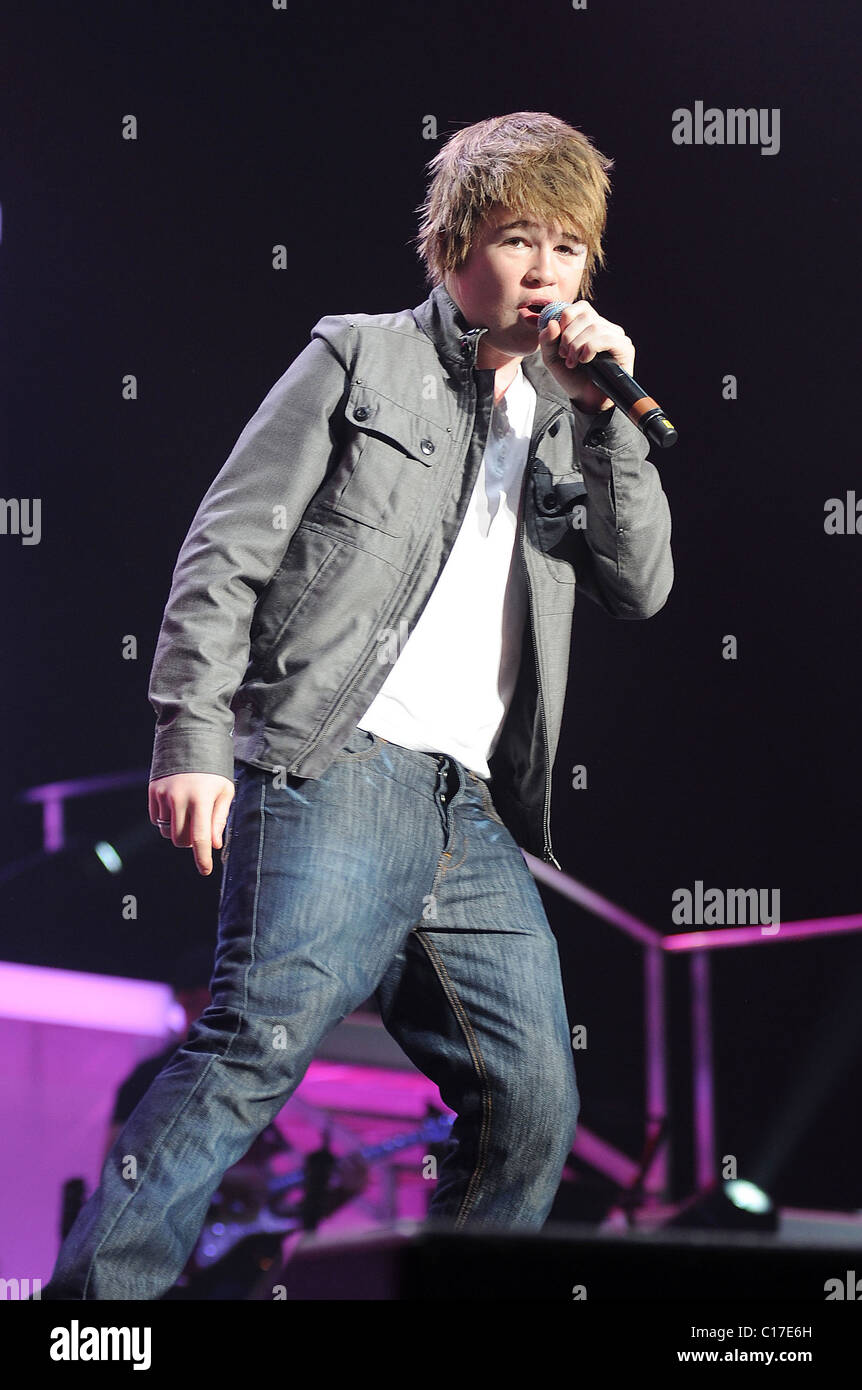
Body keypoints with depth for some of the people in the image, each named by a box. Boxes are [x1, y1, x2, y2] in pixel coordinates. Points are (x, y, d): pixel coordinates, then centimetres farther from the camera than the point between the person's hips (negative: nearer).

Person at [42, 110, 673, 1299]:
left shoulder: (562, 425, 25)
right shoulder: (362, 359, 9)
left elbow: (642, 587, 14)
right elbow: (228, 547, 1)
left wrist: (604, 413, 5)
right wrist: (193, 736, -10)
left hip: (476, 818, 7)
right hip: (339, 770, -6)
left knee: (534, 1108, 1)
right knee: (261, 1045, -22)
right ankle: (97, 1295, -24)